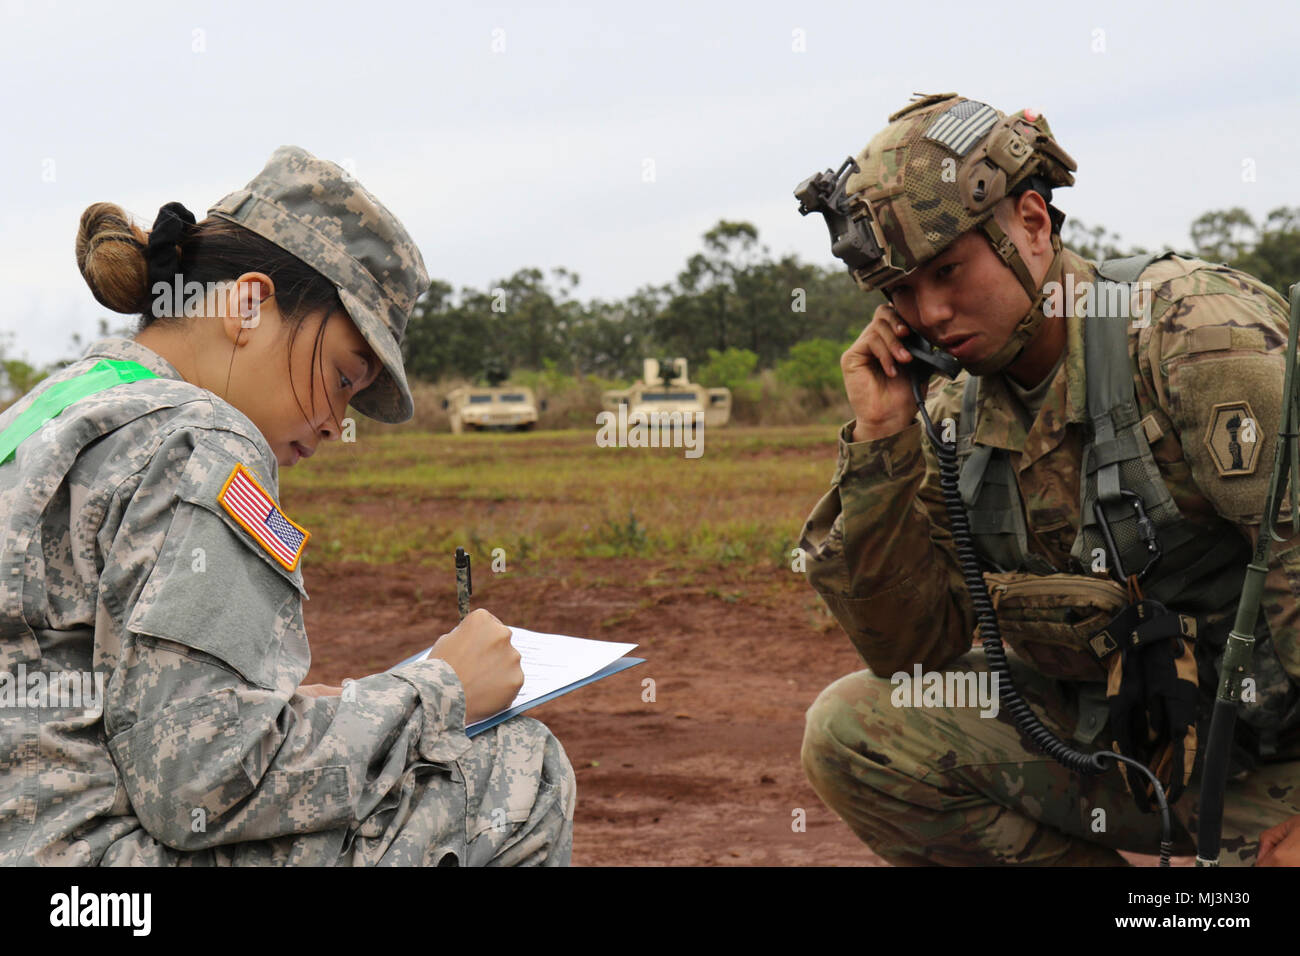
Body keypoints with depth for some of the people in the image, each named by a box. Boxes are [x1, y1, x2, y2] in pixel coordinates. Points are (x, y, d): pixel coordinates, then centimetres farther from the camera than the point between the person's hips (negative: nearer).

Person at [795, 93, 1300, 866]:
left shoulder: (1200, 336, -17)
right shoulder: (958, 420, 3)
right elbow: (913, 649, 1)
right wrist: (880, 438, -8)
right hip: (1108, 737, 7)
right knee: (851, 731, -5)